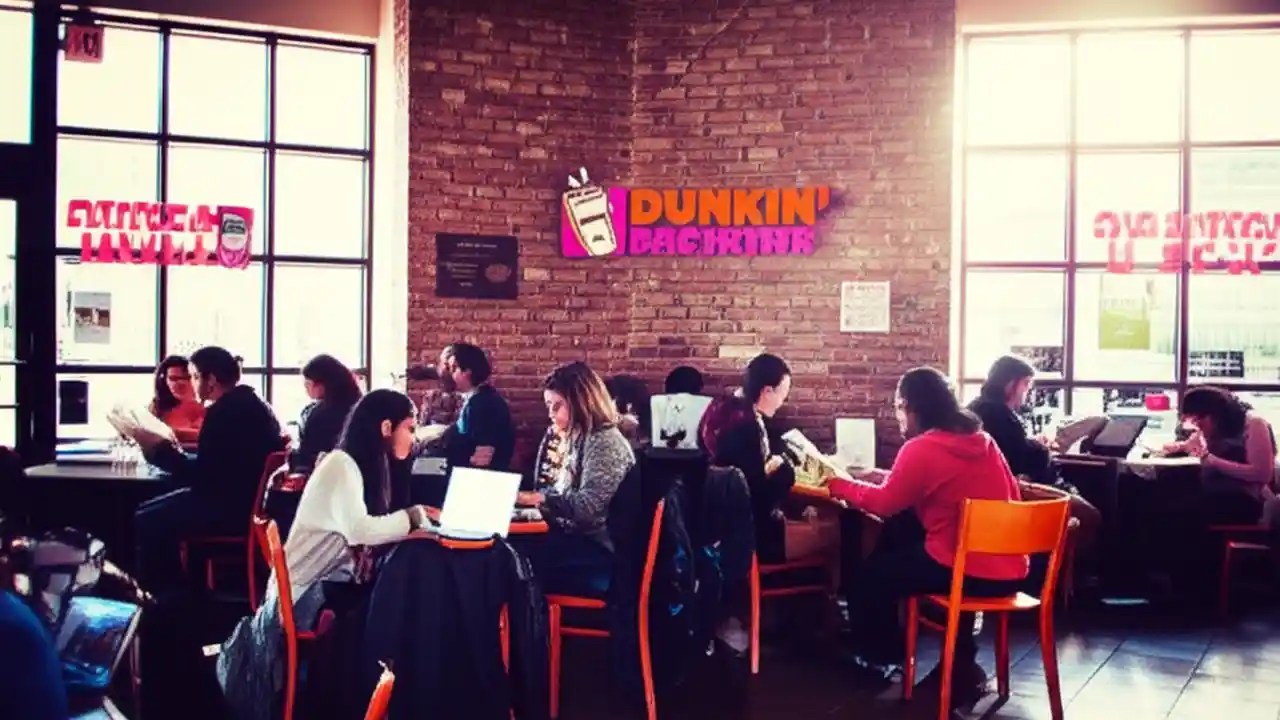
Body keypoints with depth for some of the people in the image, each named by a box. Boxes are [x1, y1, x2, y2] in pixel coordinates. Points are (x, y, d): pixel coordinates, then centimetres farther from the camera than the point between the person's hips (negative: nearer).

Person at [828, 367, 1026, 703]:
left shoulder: (921, 448, -12)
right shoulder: (982, 440, 10)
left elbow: (885, 504, -1)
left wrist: (838, 485, 13)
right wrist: (889, 477, 23)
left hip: (970, 572, -7)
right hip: (1010, 570, 7)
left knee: (871, 574, 13)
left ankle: (881, 657, 29)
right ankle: (960, 666, 32)